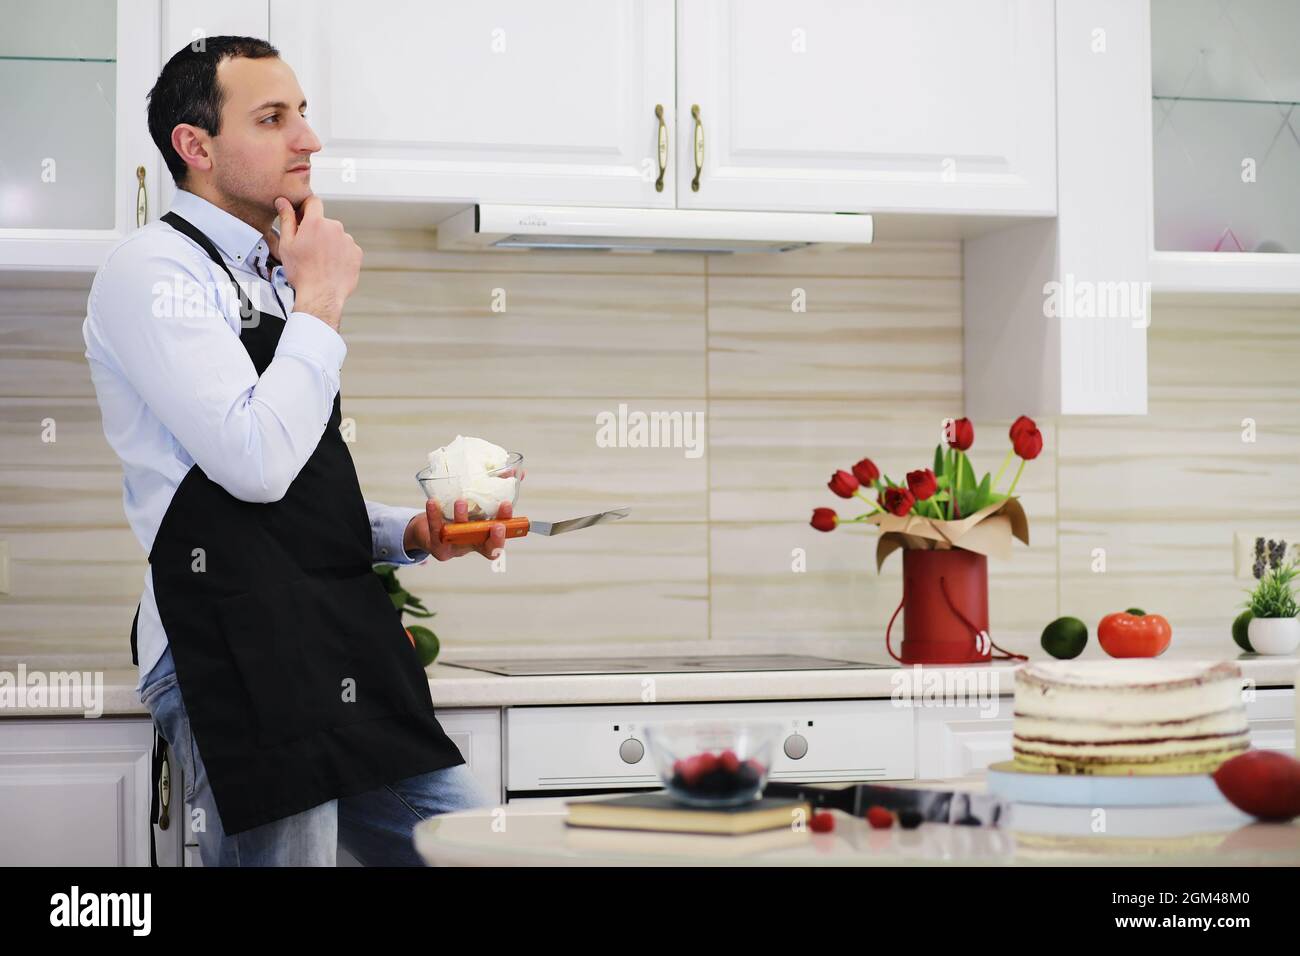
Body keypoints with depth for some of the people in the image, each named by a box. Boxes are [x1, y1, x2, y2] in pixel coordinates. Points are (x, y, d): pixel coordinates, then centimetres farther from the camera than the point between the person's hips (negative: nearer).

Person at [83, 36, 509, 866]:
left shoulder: (268, 279, 21)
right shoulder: (153, 273, -7)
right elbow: (255, 464, -19)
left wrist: (411, 533, 10)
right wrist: (322, 300, -8)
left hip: (345, 647, 9)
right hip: (239, 658, -8)